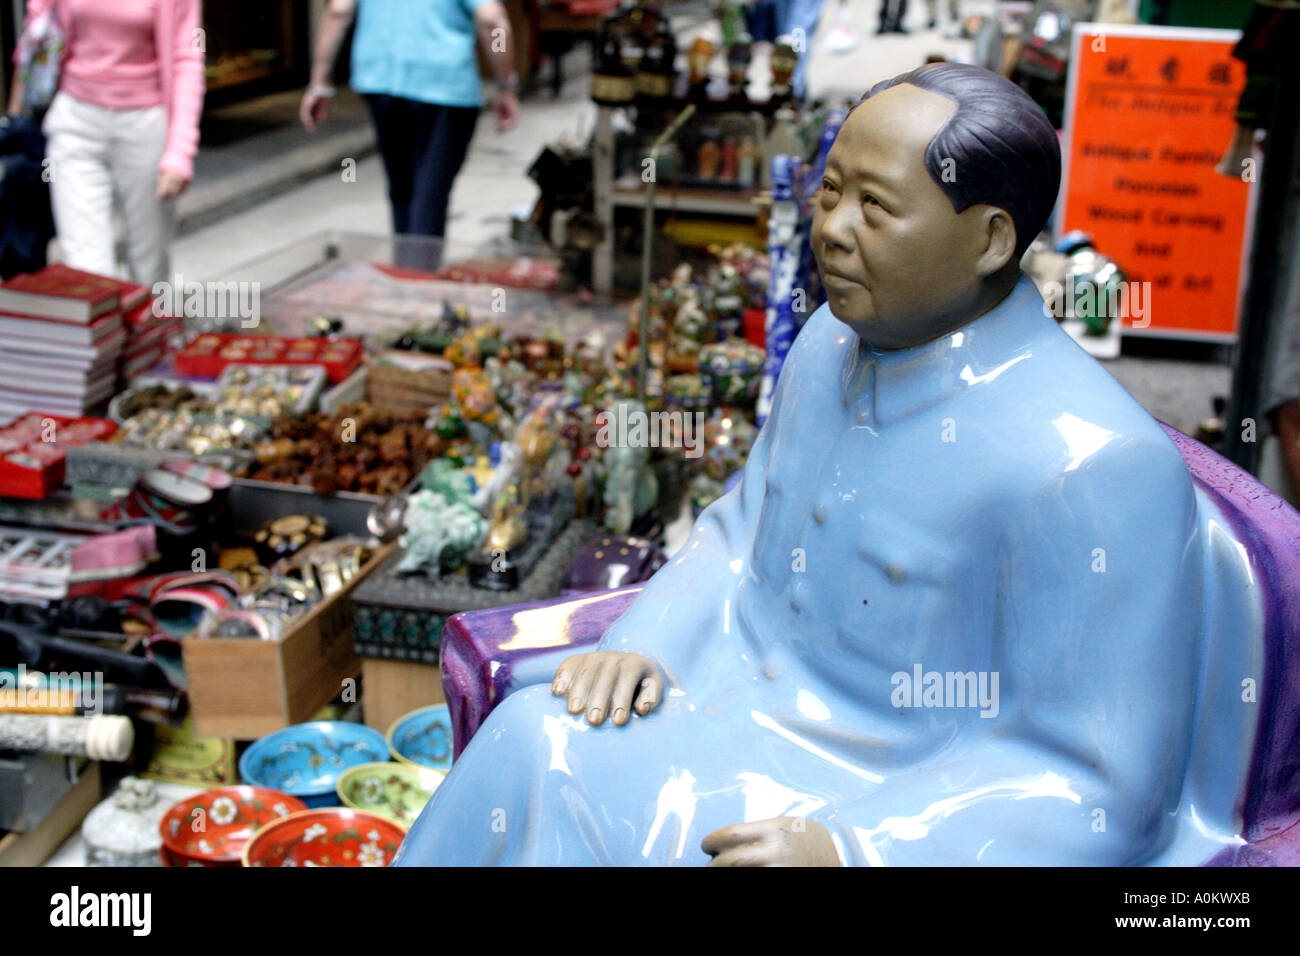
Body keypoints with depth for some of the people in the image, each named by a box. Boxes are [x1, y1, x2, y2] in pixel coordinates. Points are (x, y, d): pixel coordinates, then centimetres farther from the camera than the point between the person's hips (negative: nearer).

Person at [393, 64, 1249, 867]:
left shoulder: (1096, 466, -22)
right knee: (534, 744, -16)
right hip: (745, 717, 7)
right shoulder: (833, 343, 2)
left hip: (897, 819, -7)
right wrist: (643, 650, -2)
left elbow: (1092, 788, -19)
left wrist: (849, 848, -28)